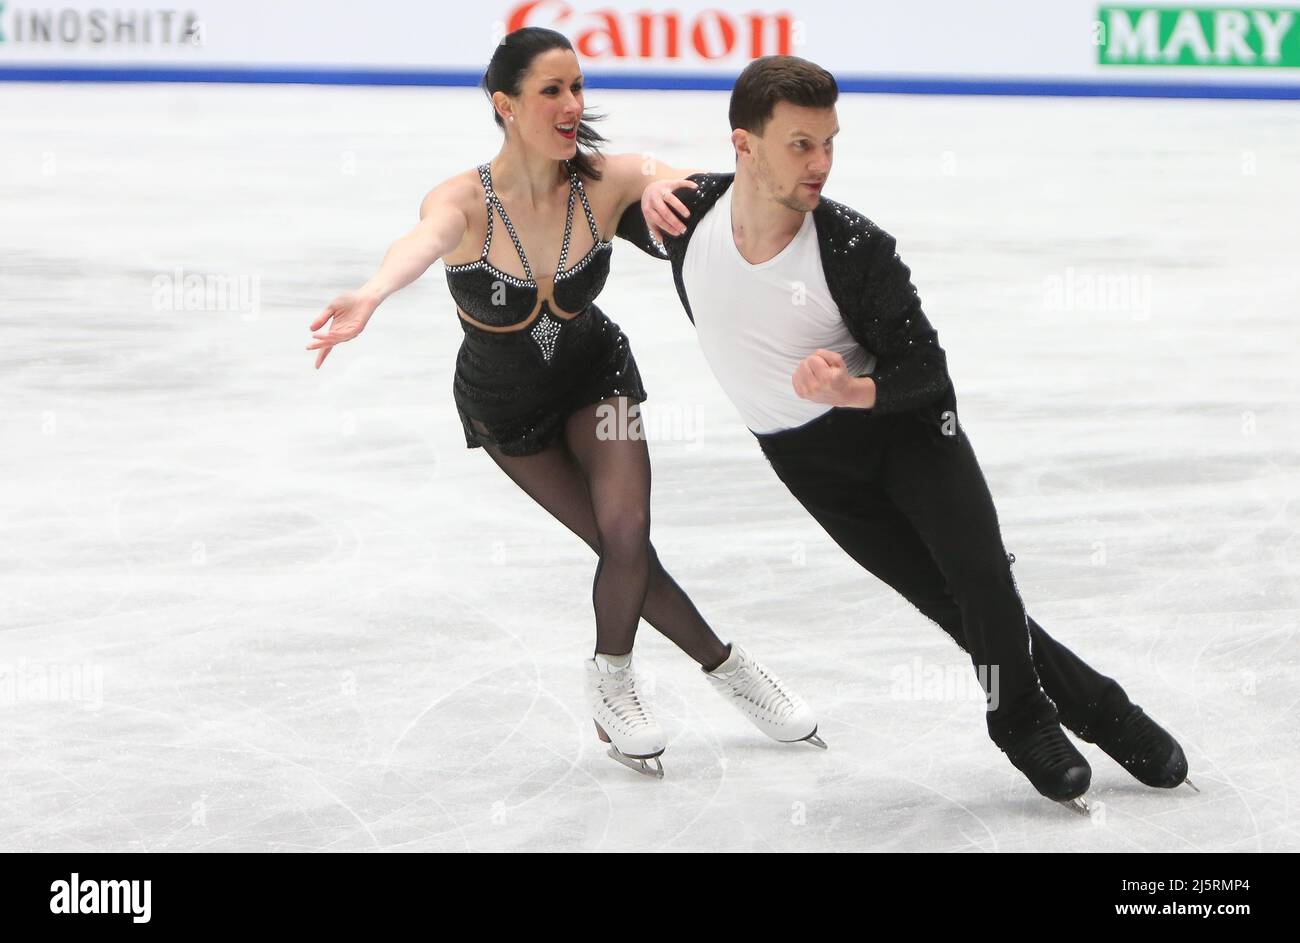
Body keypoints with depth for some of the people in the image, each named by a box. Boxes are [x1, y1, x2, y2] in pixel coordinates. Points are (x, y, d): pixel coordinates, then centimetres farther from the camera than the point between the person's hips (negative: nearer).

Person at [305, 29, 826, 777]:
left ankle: (612, 680, 15)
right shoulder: (464, 201, -31)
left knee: (627, 534, -14)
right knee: (624, 547, 4)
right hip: (506, 406, -1)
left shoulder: (605, 181, -25)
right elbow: (421, 244, -54)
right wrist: (370, 297, -77)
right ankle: (725, 665, 28)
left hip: (597, 376, 1)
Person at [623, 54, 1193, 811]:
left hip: (901, 419, -2)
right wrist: (646, 199, -18)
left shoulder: (857, 250, -26)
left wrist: (857, 391, -38)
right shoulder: (689, 214, -18)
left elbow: (924, 366, -17)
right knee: (947, 600, 3)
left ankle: (1026, 724, 8)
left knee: (982, 574, -16)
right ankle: (1089, 707, 17)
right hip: (805, 455, 2)